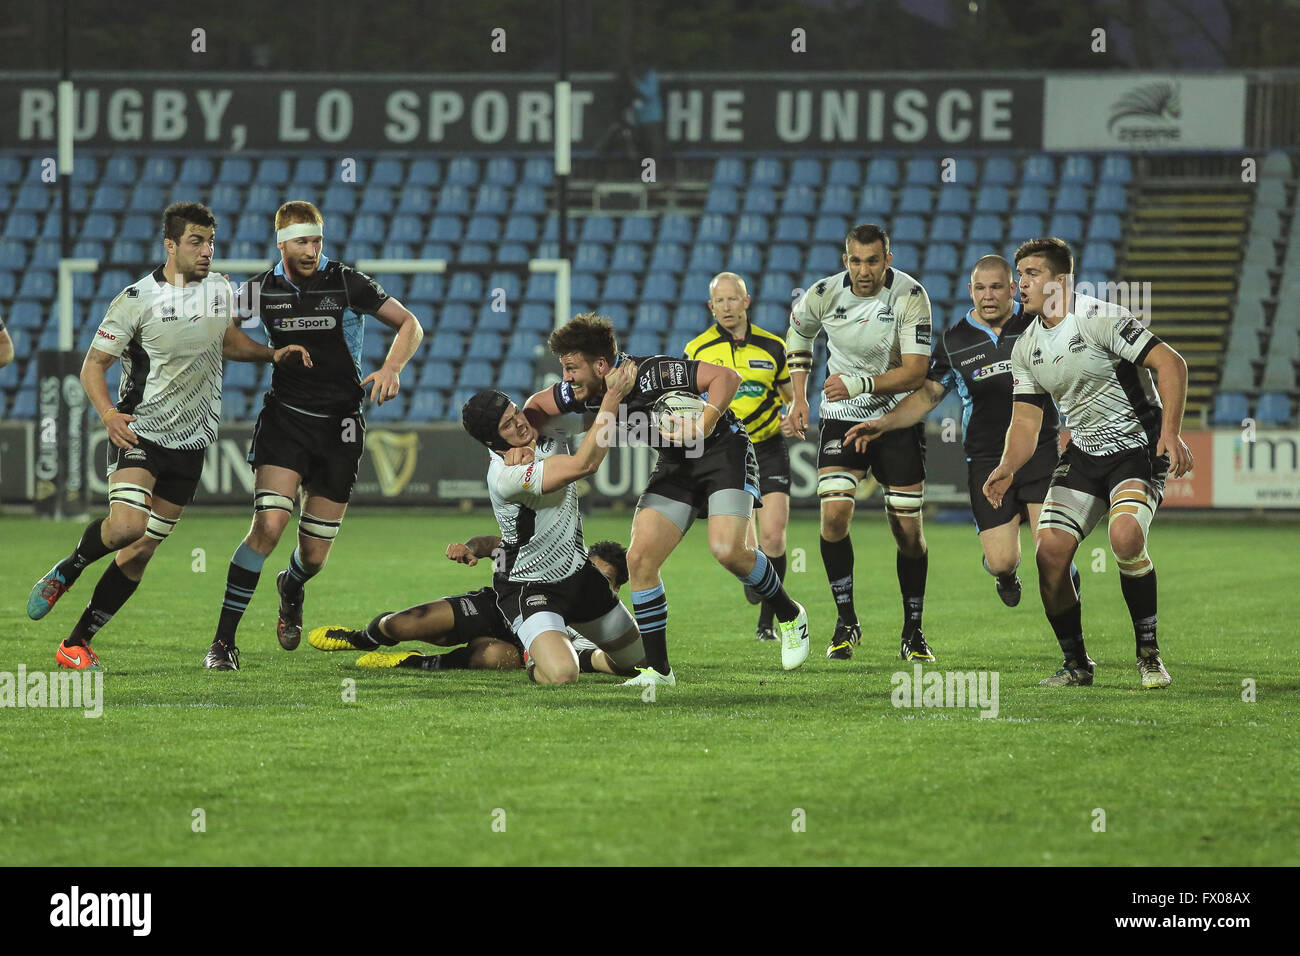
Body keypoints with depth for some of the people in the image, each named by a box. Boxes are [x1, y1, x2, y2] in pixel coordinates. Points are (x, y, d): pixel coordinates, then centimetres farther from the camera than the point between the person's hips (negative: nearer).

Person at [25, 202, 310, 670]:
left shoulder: (220, 290, 4)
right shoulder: (136, 299, -12)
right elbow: (94, 363, -8)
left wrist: (273, 353, 7)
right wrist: (109, 413, -25)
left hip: (190, 441, 5)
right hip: (139, 433, -5)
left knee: (141, 549, 3)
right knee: (127, 525, -27)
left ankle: (77, 643, 13)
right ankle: (64, 573, 3)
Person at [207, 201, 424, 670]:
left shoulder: (348, 283, -6)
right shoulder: (262, 289, 0)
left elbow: (409, 325, -1)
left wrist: (391, 368, -19)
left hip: (340, 426, 0)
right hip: (285, 418, 0)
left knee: (314, 555, 4)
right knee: (269, 525, -22)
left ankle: (291, 588, 44)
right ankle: (223, 640, -16)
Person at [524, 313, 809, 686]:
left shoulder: (652, 374, -30)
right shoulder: (583, 393, -8)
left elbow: (727, 377, -29)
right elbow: (536, 407, 11)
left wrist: (703, 425, -40)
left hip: (723, 450, -7)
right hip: (675, 463, 7)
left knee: (728, 550, -24)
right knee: (639, 558, -9)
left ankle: (790, 616, 4)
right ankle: (657, 669, -1)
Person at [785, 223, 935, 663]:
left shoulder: (910, 296, -18)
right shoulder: (824, 294, -10)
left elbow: (915, 371, -22)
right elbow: (797, 334, 13)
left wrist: (859, 385, -32)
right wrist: (799, 399, 8)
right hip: (842, 417, 1)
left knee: (908, 531, -2)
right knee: (834, 515, -16)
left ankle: (913, 633, 15)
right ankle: (846, 622, 0)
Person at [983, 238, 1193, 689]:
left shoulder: (1099, 319, -16)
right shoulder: (1026, 348, 6)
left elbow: (1171, 364, -19)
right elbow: (1026, 421, 8)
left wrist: (1170, 432, -30)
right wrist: (1007, 468, -12)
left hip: (1138, 445, -6)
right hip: (1083, 452, 7)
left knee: (1125, 535, -31)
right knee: (1049, 551, -10)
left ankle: (1149, 653, -13)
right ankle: (1076, 664, 8)